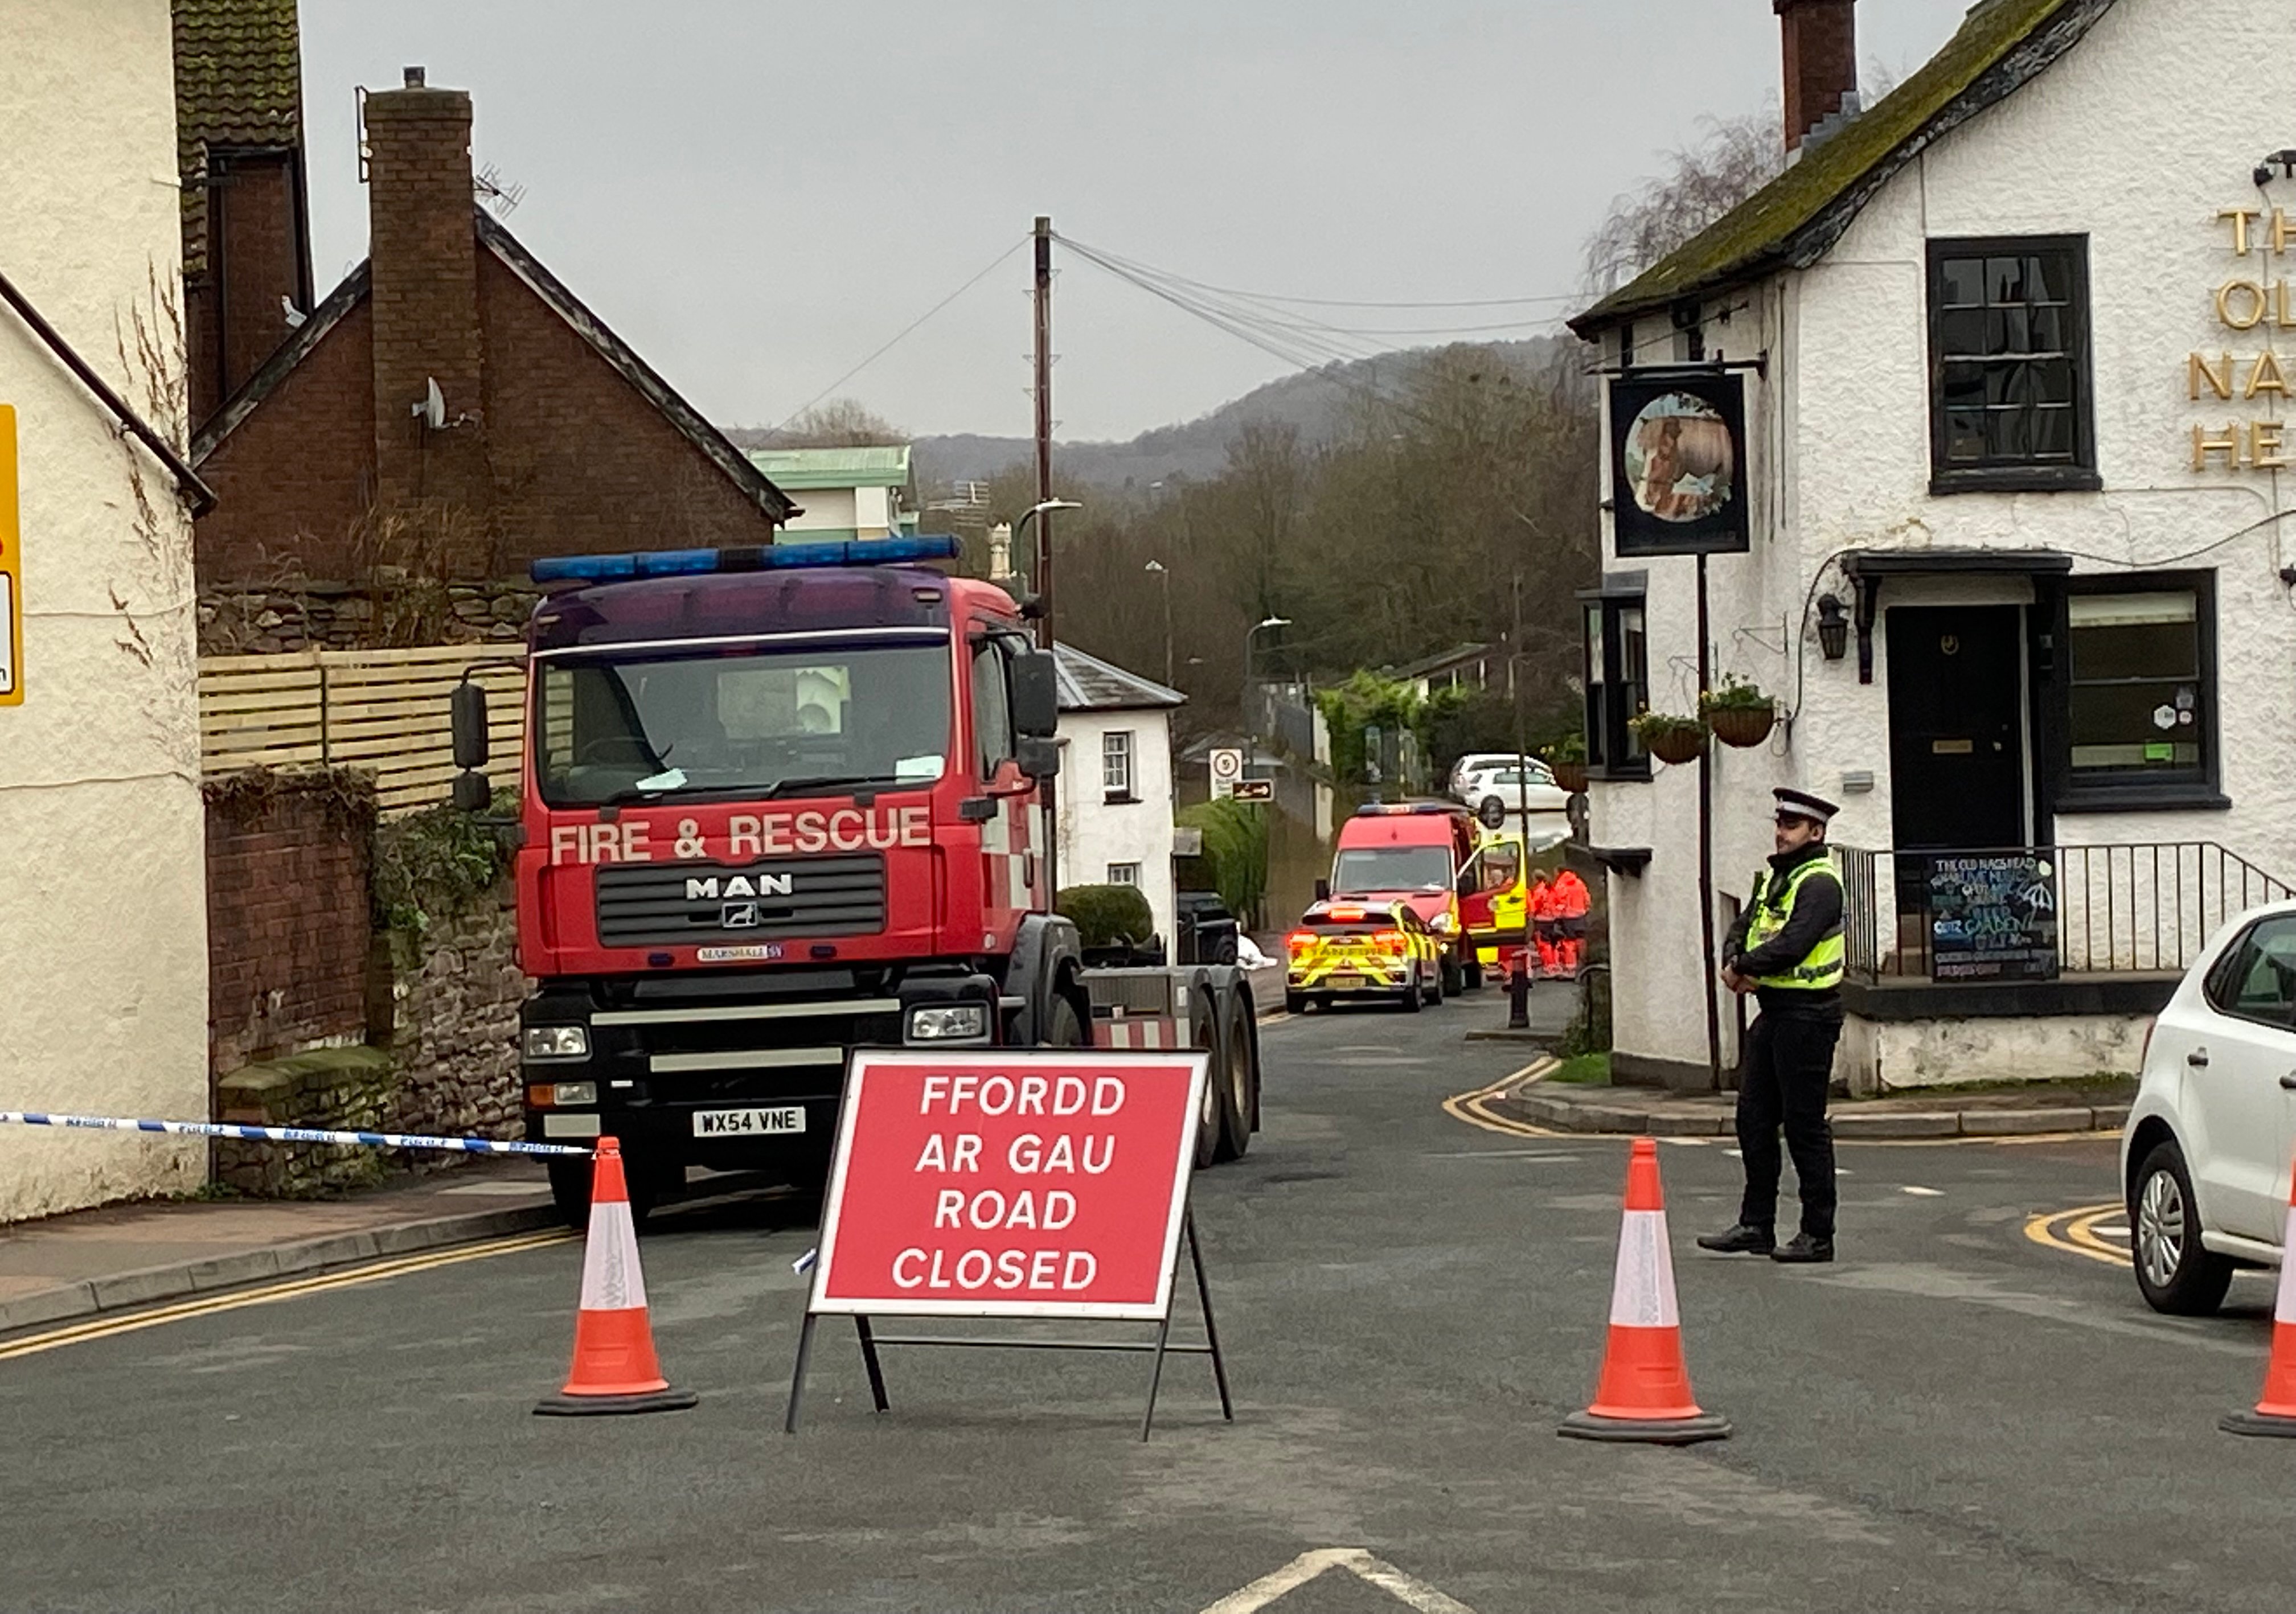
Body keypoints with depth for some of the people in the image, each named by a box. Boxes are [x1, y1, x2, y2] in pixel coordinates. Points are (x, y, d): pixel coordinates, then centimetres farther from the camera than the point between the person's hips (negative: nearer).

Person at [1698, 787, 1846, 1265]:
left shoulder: (1820, 884, -14)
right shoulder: (1775, 878, 17)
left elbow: (1791, 946, -25)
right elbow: (1745, 928, 14)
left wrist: (1743, 967, -12)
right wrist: (1733, 963, -8)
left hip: (1807, 1014, -10)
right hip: (1774, 1012, 10)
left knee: (1804, 1124, -5)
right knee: (1755, 1117, 11)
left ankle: (1818, 1234, 1)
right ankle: (1756, 1225, 19)